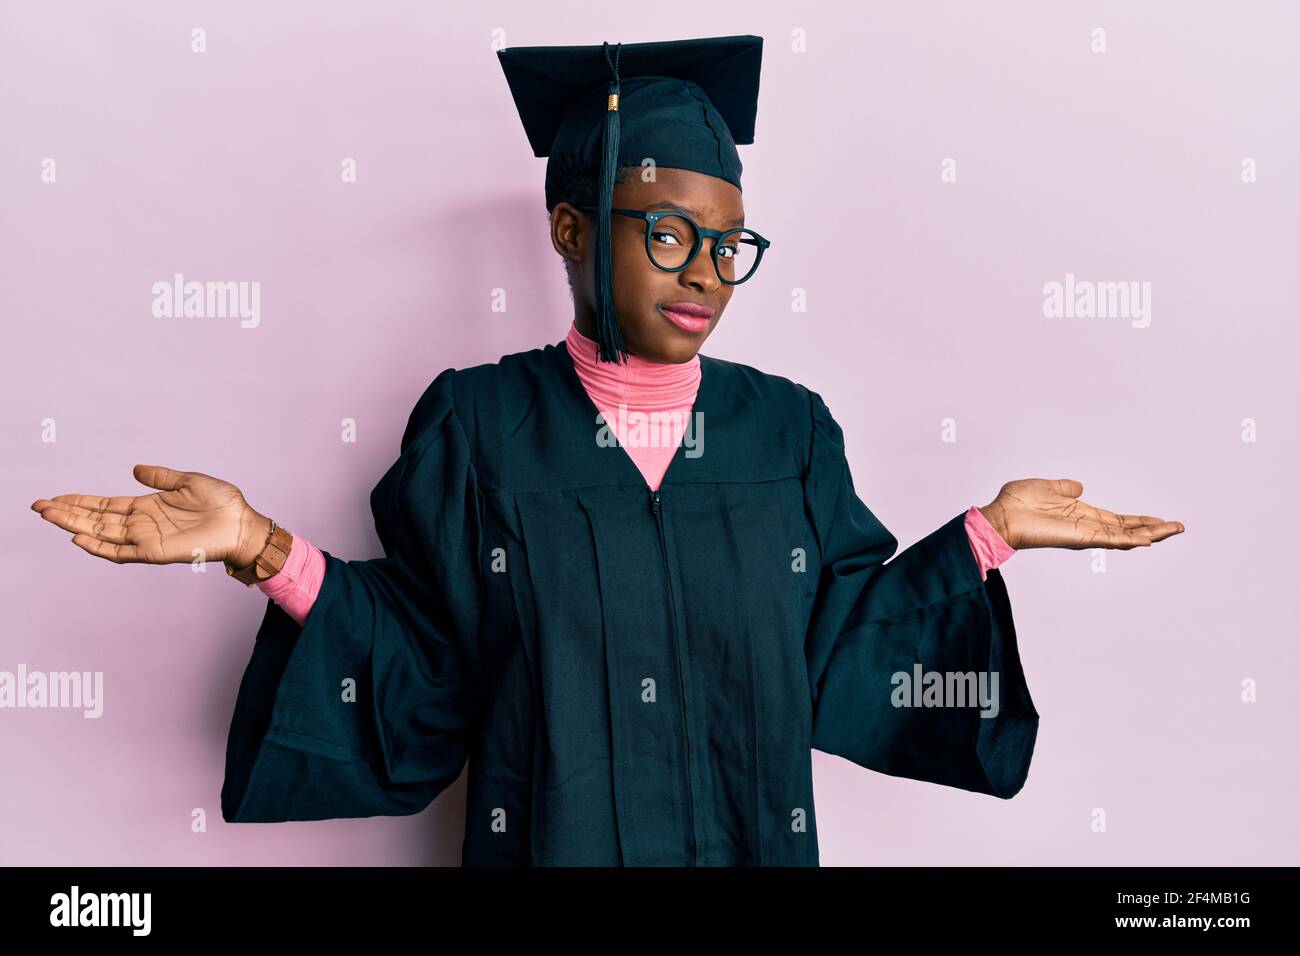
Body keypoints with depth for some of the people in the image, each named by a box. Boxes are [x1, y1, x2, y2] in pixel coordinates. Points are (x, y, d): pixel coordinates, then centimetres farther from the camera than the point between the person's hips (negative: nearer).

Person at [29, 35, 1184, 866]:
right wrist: (269, 549, -19)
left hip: (751, 839, 2)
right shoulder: (477, 427, -7)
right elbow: (419, 674, -6)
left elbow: (838, 650, 3)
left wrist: (989, 532, -1)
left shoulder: (787, 431, -1)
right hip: (543, 839, -2)